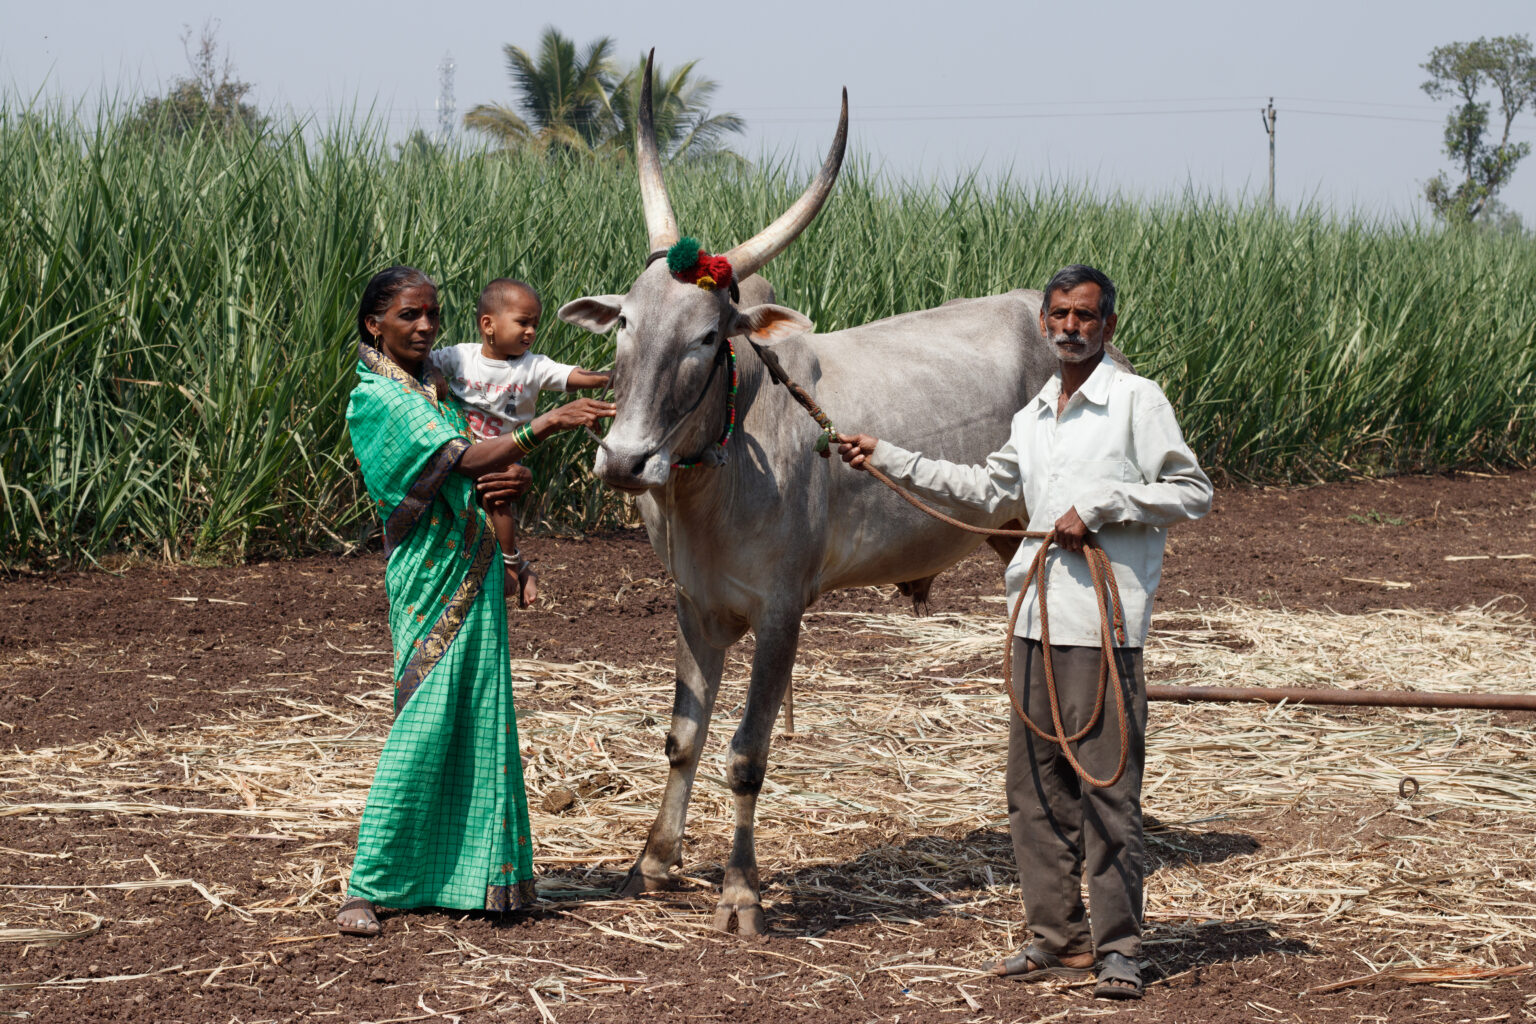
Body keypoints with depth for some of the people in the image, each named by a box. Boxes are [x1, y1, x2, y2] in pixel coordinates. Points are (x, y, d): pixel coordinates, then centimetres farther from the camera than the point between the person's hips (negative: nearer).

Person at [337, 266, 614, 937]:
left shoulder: (439, 389, 16)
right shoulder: (377, 398, -10)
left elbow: (491, 473, 16)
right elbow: (462, 460, -21)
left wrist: (517, 480, -9)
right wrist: (546, 425, -31)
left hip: (476, 574, 8)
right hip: (429, 576, -8)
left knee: (479, 724, 8)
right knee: (425, 724, -11)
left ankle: (474, 874, 16)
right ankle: (366, 889, -8)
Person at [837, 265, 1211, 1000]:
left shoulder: (1137, 401, -3)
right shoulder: (1034, 415, 18)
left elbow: (1192, 492, -7)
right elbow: (989, 488, 30)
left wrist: (1099, 504, -13)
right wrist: (889, 461, 28)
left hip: (1105, 622, -7)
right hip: (1037, 617, 7)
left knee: (1107, 787, -6)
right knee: (1035, 786, 7)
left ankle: (1118, 948, 0)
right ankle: (1060, 939, 15)